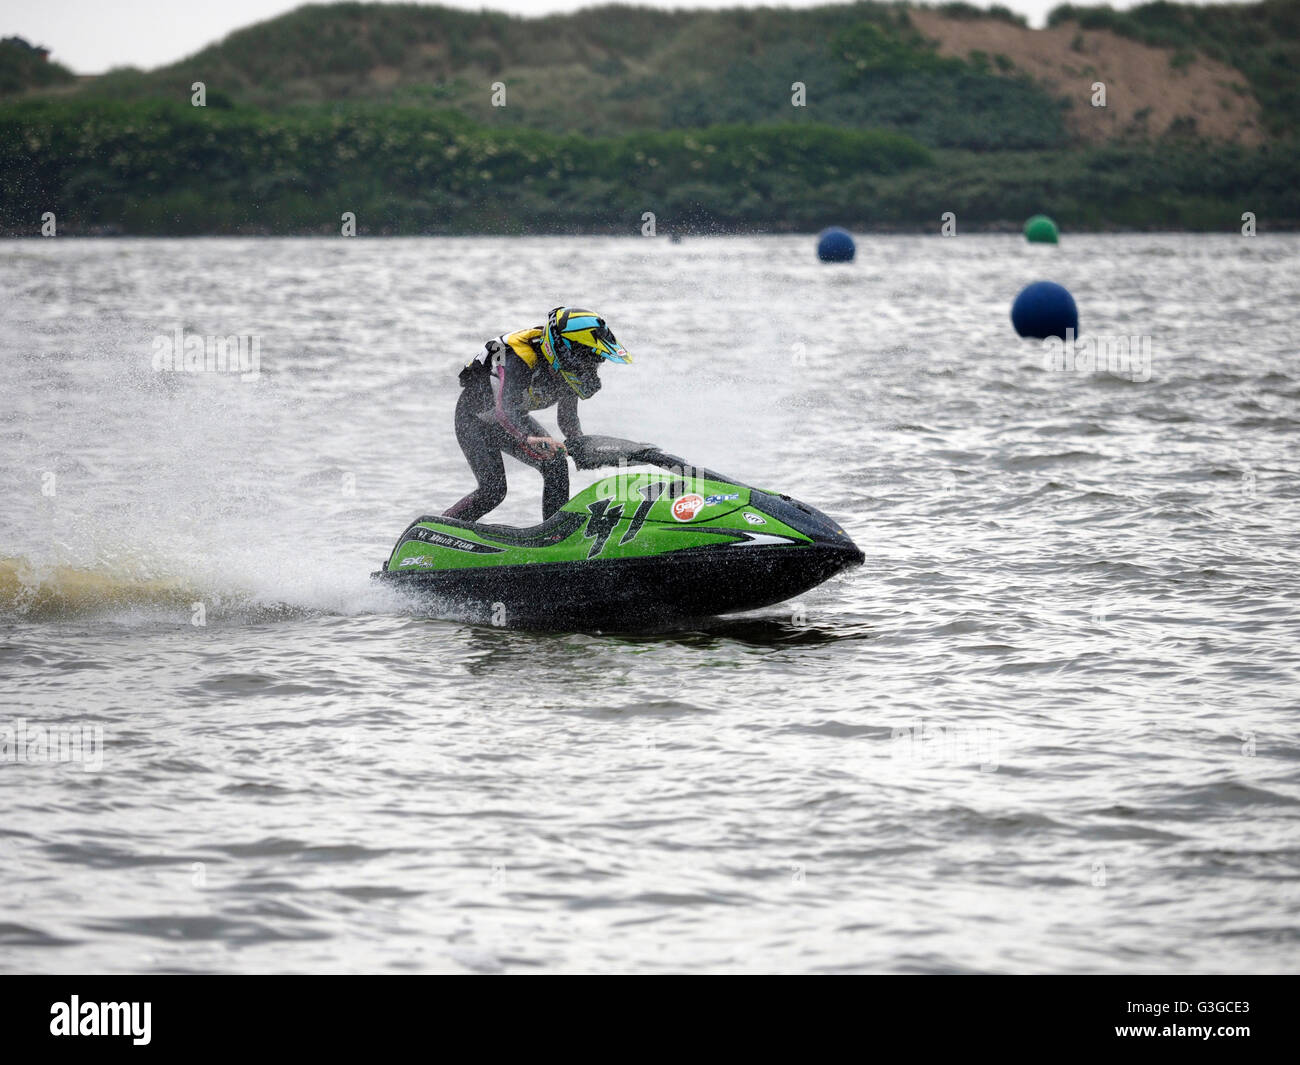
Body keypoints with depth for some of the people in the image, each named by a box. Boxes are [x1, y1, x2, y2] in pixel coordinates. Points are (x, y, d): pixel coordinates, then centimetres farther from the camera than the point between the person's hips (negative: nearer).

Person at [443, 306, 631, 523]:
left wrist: (580, 446, -20)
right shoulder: (520, 359, -38)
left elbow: (568, 417, 1)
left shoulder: (568, 373, -14)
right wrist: (532, 439, -70)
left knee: (556, 465, -13)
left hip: (512, 418, 7)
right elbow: (506, 409, -52)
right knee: (492, 491, -20)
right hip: (475, 418, -7)